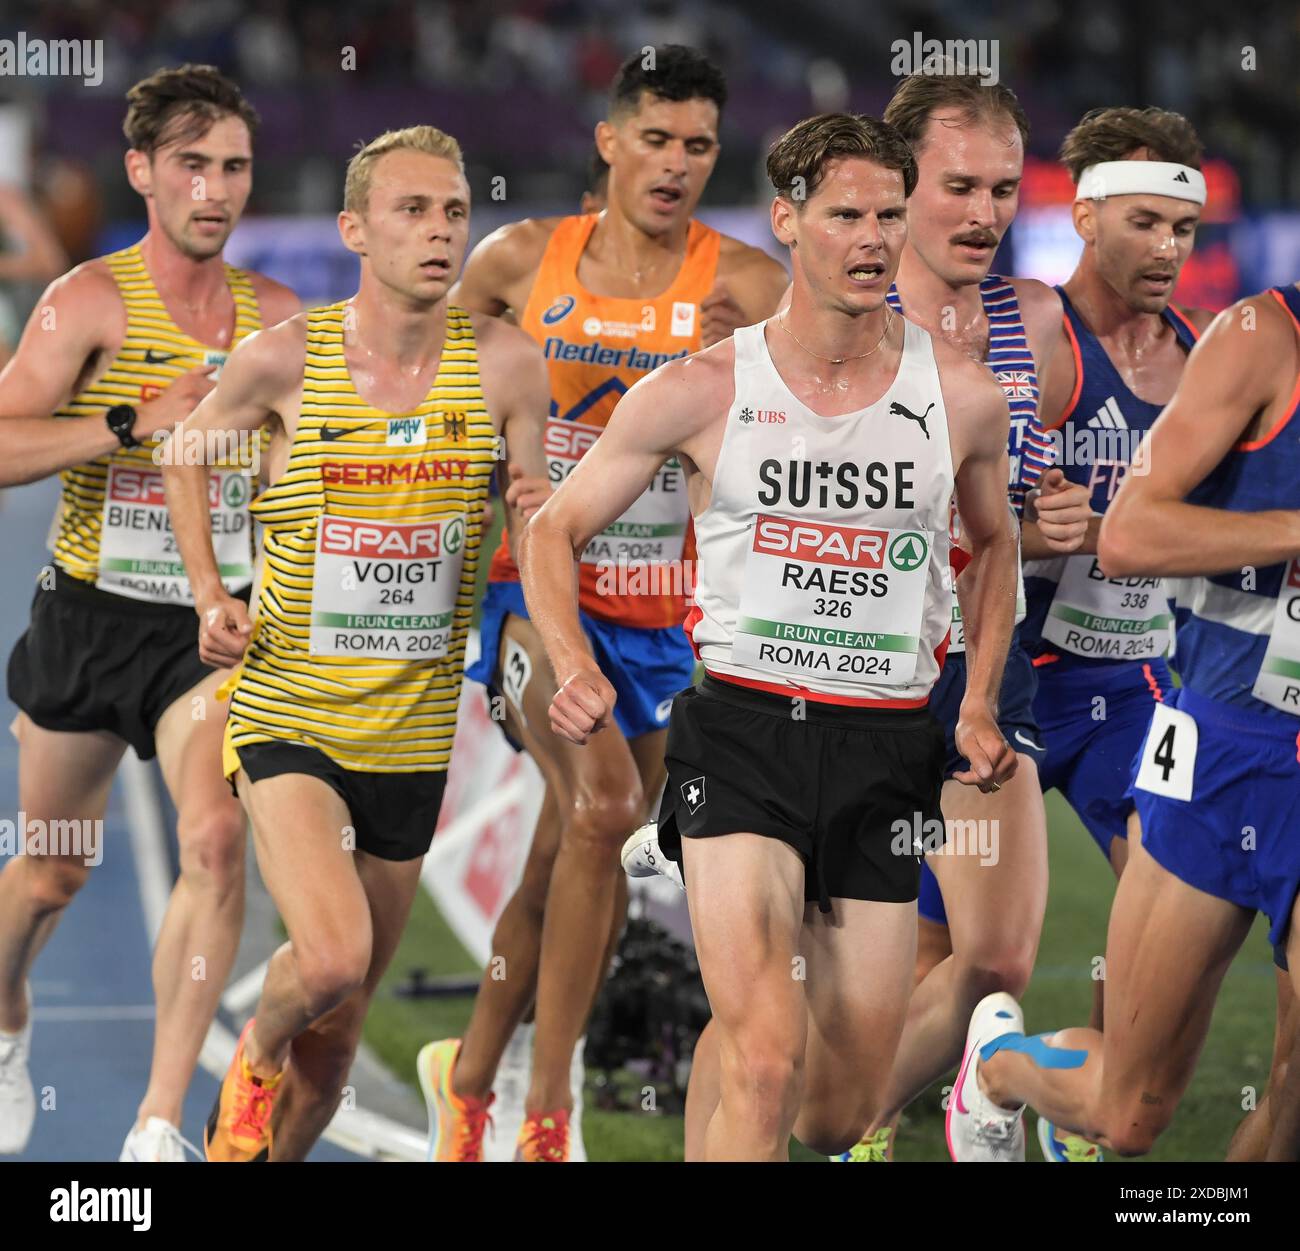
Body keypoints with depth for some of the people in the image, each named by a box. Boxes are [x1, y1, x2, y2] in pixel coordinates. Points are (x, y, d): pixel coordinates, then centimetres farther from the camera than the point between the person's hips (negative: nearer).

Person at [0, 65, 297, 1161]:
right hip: (90, 616, -2)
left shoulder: (279, 318, 3)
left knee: (217, 842, -21)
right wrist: (136, 422, -27)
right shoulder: (92, 301, -10)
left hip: (213, 626, 2)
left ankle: (159, 1129, -17)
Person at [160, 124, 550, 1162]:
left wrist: (539, 517, -17)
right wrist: (211, 596, 1)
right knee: (331, 954, -25)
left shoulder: (505, 366, -6)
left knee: (337, 1036, 11)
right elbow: (191, 447, 11)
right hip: (285, 715, -3)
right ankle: (255, 1055, 8)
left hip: (412, 731, 3)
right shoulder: (286, 359, -10)